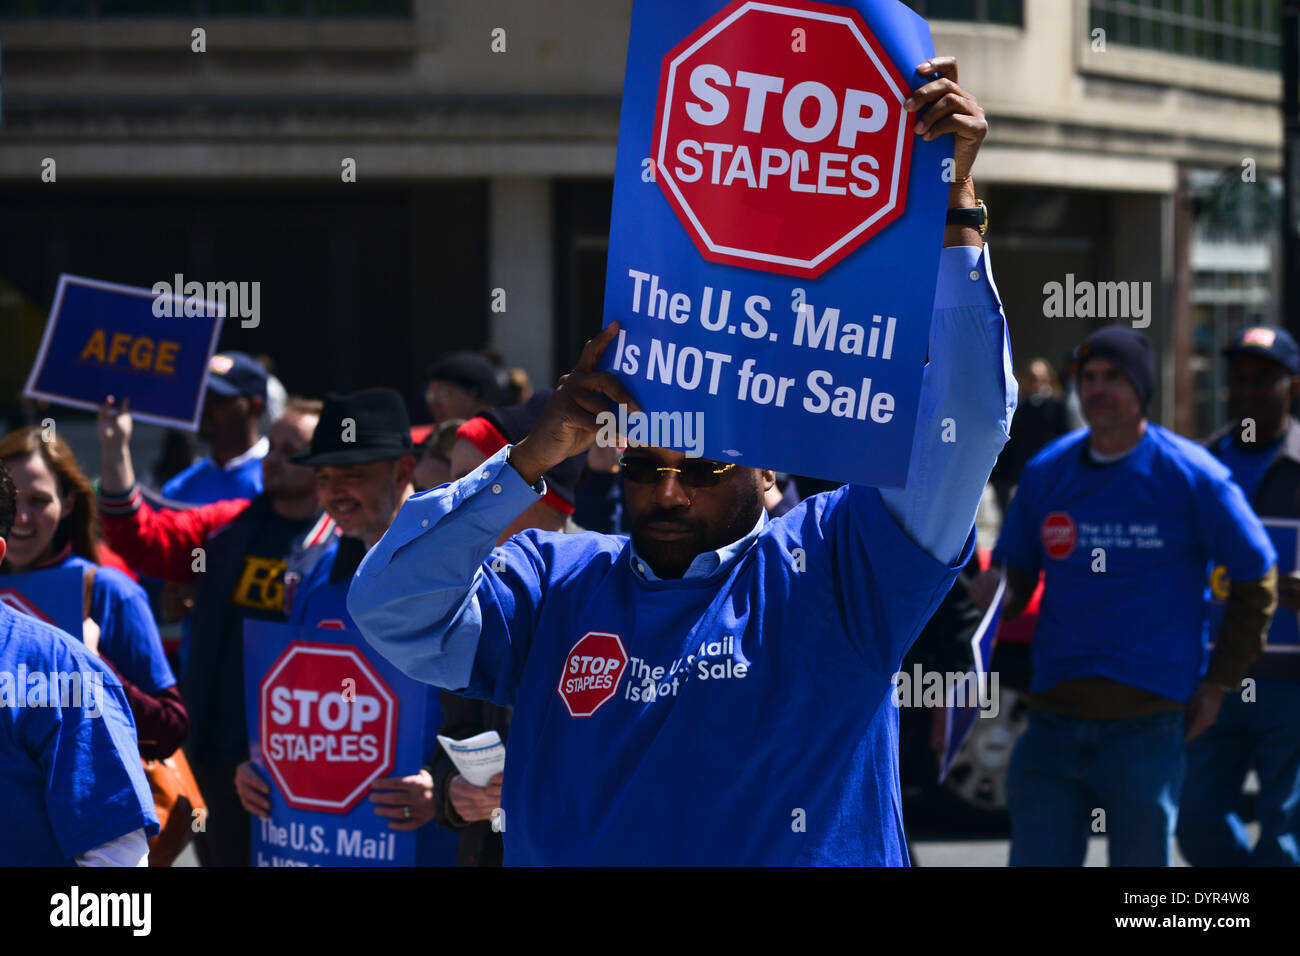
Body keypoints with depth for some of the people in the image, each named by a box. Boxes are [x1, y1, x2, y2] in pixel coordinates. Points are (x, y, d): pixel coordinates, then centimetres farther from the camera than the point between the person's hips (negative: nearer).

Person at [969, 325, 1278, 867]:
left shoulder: (1191, 476, -3)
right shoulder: (1045, 472, 8)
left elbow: (1256, 578, 5)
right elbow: (1013, 579, 15)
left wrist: (1219, 682, 2)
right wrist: (993, 595, -10)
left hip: (1146, 723, -4)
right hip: (1052, 720, 4)